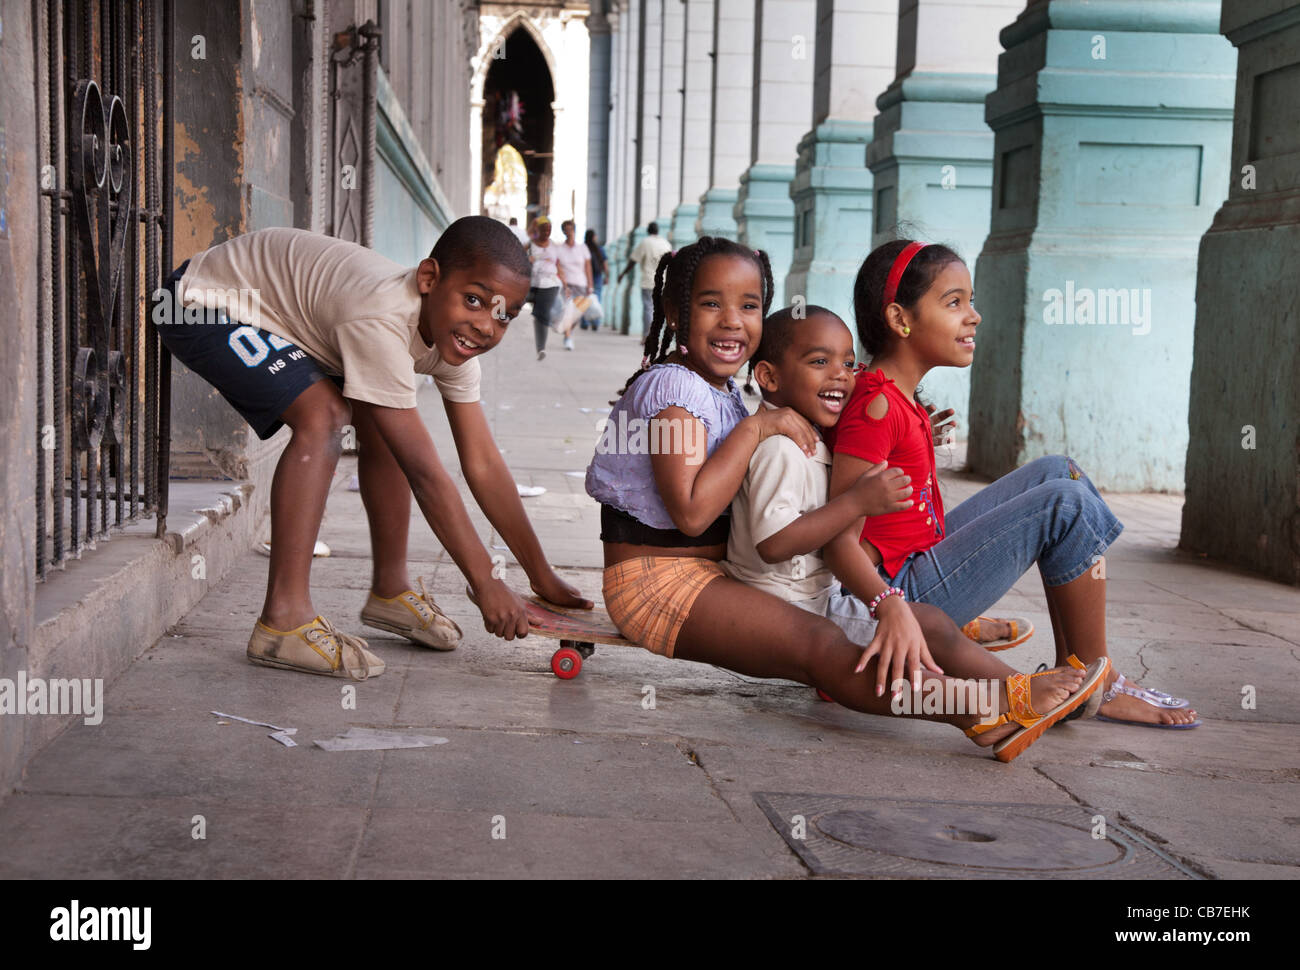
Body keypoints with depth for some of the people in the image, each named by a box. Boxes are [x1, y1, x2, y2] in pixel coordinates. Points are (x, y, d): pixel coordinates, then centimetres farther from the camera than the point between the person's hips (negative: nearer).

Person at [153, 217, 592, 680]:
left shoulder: (455, 331, -11)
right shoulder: (381, 321, -37)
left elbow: (484, 464, -7)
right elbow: (425, 473, -33)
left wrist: (544, 578, -7)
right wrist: (485, 582, -27)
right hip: (203, 306, -9)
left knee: (383, 424, 4)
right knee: (325, 415, -28)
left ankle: (389, 589, 18)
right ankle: (283, 617, -24)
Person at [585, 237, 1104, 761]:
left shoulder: (724, 392, 17)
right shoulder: (671, 387, -13)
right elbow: (691, 512, -24)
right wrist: (756, 427, -18)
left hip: (719, 574, 9)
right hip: (659, 580, -9)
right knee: (818, 644, -30)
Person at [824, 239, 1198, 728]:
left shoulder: (894, 396, 10)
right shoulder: (876, 407, -20)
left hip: (924, 557, 11)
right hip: (903, 591, -11)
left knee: (1054, 471, 12)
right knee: (1068, 503, -12)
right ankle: (1098, 686, 0)